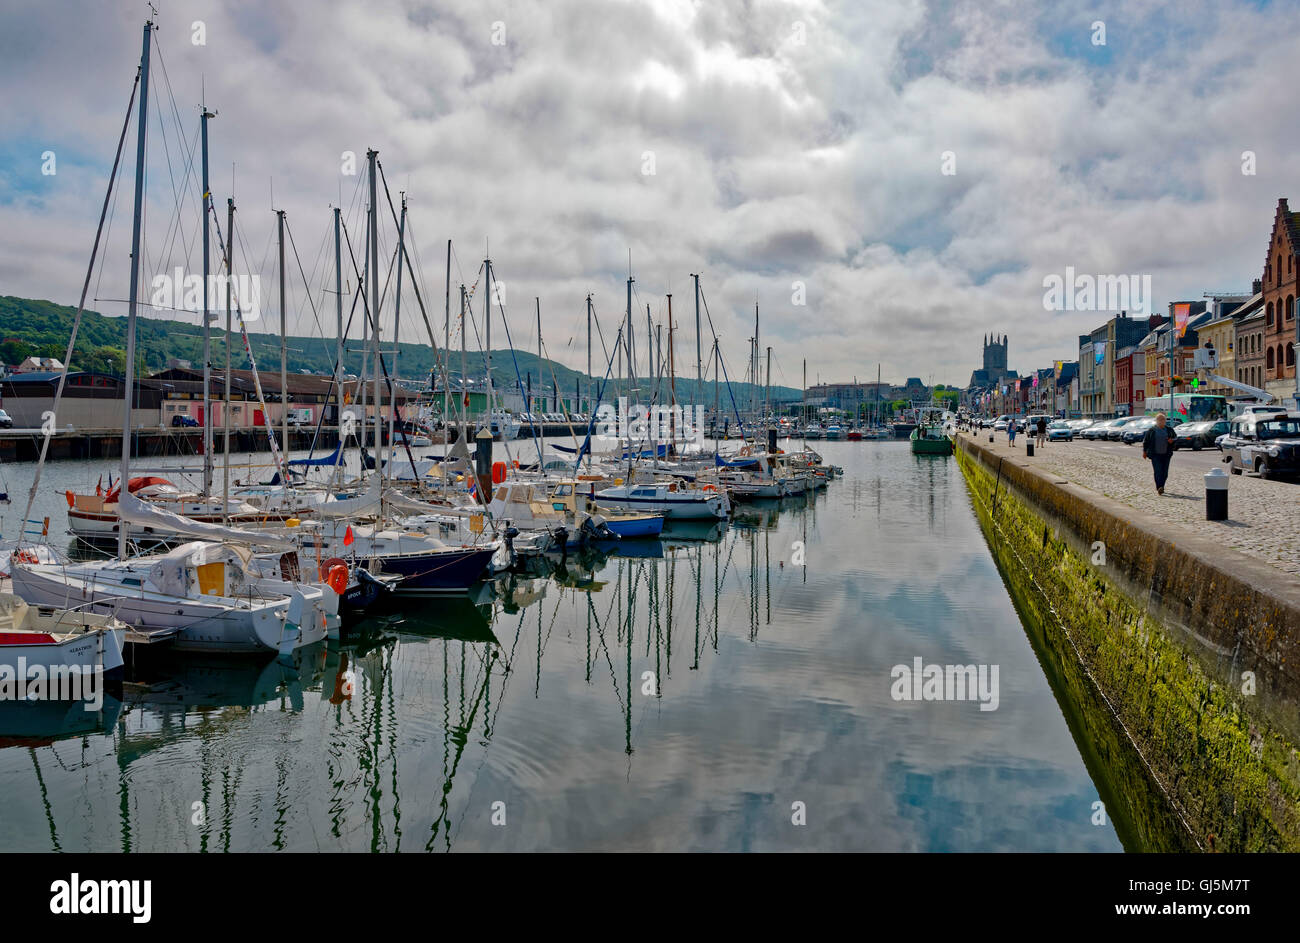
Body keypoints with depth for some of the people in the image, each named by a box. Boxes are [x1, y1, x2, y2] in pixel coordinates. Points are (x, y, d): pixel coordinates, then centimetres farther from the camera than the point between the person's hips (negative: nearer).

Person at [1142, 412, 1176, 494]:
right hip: (1155, 455, -3)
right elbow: (1145, 441, 7)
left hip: (1166, 454, 3)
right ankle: (1159, 488, -19)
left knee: (1165, 473, 3)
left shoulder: (1169, 430, 10)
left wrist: (1172, 441, -7)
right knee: (1158, 471, -13)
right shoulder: (1151, 430, 4)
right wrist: (1144, 451, 2)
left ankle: (1161, 487, 18)